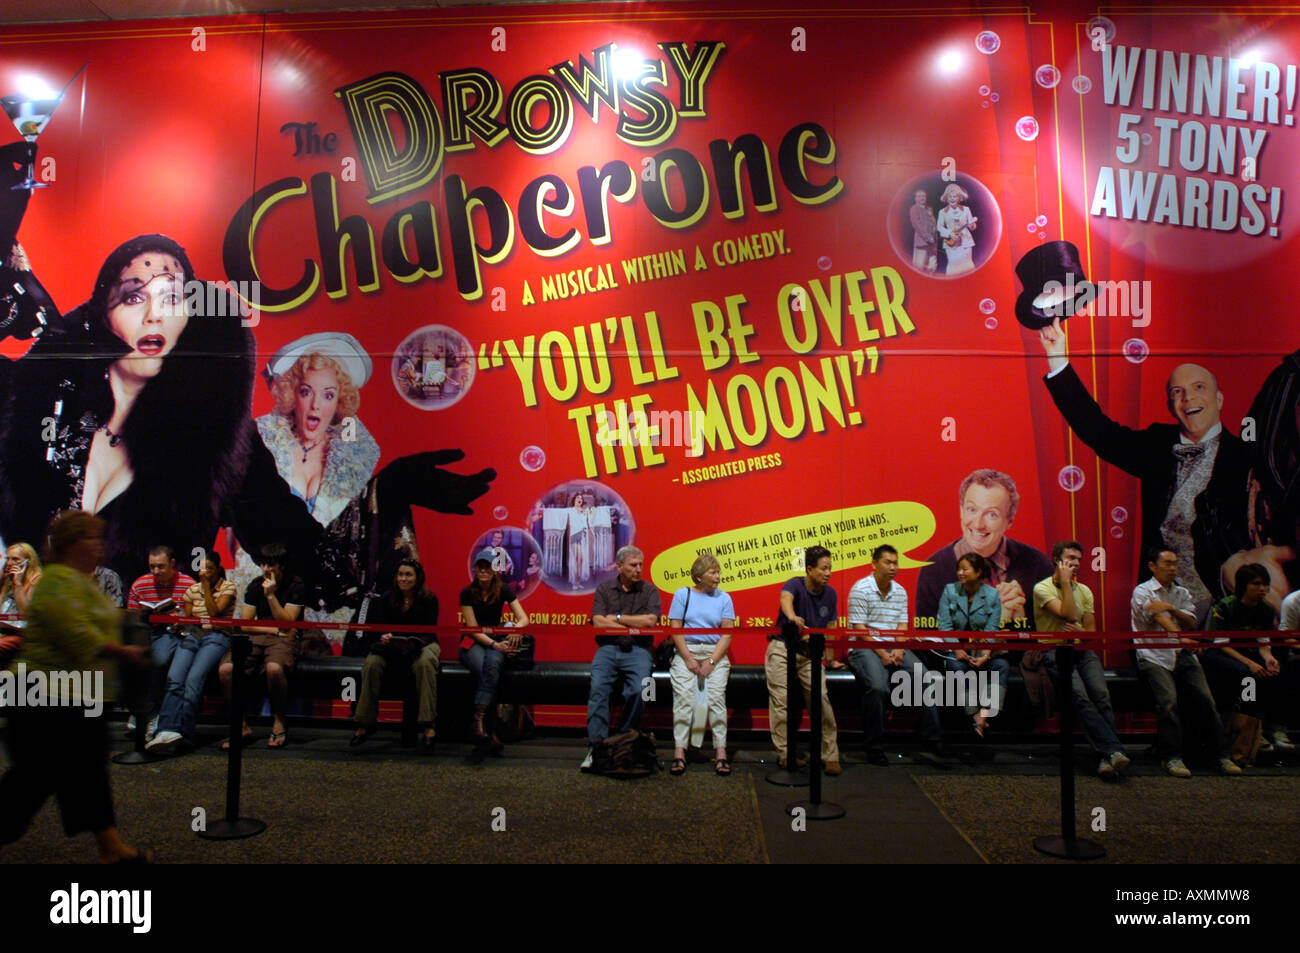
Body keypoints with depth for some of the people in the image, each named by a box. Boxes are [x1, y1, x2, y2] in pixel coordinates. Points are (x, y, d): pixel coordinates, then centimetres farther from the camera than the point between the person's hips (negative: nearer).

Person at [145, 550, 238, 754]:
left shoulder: (228, 587, 8)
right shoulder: (193, 589, 22)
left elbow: (215, 613, -6)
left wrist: (207, 587, -5)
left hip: (216, 636, -4)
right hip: (192, 635, 4)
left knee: (194, 678, -30)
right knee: (174, 678, -26)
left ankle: (182, 734, -36)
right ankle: (168, 731, -39)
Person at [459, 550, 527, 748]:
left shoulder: (504, 590, 1)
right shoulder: (467, 593, -4)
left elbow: (523, 618, -3)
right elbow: (473, 629, -9)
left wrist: (516, 627, -28)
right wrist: (495, 645, -23)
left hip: (496, 640, 1)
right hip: (472, 643, -1)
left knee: (493, 663, -35)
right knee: (484, 670, -34)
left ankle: (479, 720, -42)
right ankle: (490, 730, -37)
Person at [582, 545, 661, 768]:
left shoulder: (649, 590, 9)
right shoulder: (604, 589, 11)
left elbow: (651, 620, -6)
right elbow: (598, 622, -2)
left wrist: (617, 618, -2)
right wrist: (633, 625, -6)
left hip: (638, 650, -1)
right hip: (608, 648, 1)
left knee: (639, 690, -26)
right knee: (598, 688, -24)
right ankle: (597, 745, -20)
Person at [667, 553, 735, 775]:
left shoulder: (723, 598, 11)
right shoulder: (683, 594, 8)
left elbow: (727, 634, 3)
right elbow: (675, 629, 2)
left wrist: (712, 661, -9)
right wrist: (688, 659, -9)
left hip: (715, 653, 1)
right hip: (686, 651, -1)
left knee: (716, 696, -17)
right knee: (683, 696, -17)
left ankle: (720, 752, -17)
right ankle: (679, 752, -18)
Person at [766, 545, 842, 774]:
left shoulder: (830, 594, 5)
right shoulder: (795, 585, -11)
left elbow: (829, 629, 11)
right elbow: (786, 598, -36)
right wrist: (792, 616, -58)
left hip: (809, 652, 4)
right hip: (782, 648, -3)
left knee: (821, 699, -9)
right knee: (781, 701, -7)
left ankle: (830, 755, -1)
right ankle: (785, 755, 1)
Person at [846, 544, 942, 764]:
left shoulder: (900, 592, 12)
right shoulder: (861, 589, -7)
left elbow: (902, 627, 9)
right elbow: (859, 630, -10)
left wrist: (899, 651, -10)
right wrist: (881, 654, -17)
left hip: (894, 648, 6)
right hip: (864, 648, -6)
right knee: (878, 686, -31)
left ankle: (932, 741, -6)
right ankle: (873, 746, -13)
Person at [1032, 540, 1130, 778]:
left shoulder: (1084, 591, 17)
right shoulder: (1043, 588, -1)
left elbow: (1092, 631, 16)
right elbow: (1068, 615, -16)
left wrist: (1080, 631, -8)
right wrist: (1066, 581, -10)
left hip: (1082, 649, 5)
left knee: (1101, 694, -22)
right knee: (1079, 696, -27)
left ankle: (1108, 757, -25)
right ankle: (1114, 750, -31)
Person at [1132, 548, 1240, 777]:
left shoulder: (1182, 593, 21)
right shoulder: (1142, 591, 1)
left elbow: (1191, 622, 7)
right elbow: (1159, 617, -16)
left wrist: (1171, 608, -12)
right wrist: (1182, 637, -33)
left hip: (1183, 655, 5)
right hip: (1154, 656, -5)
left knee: (1205, 699, -12)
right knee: (1168, 700, -23)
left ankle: (1221, 755, -2)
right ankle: (1172, 757, -16)